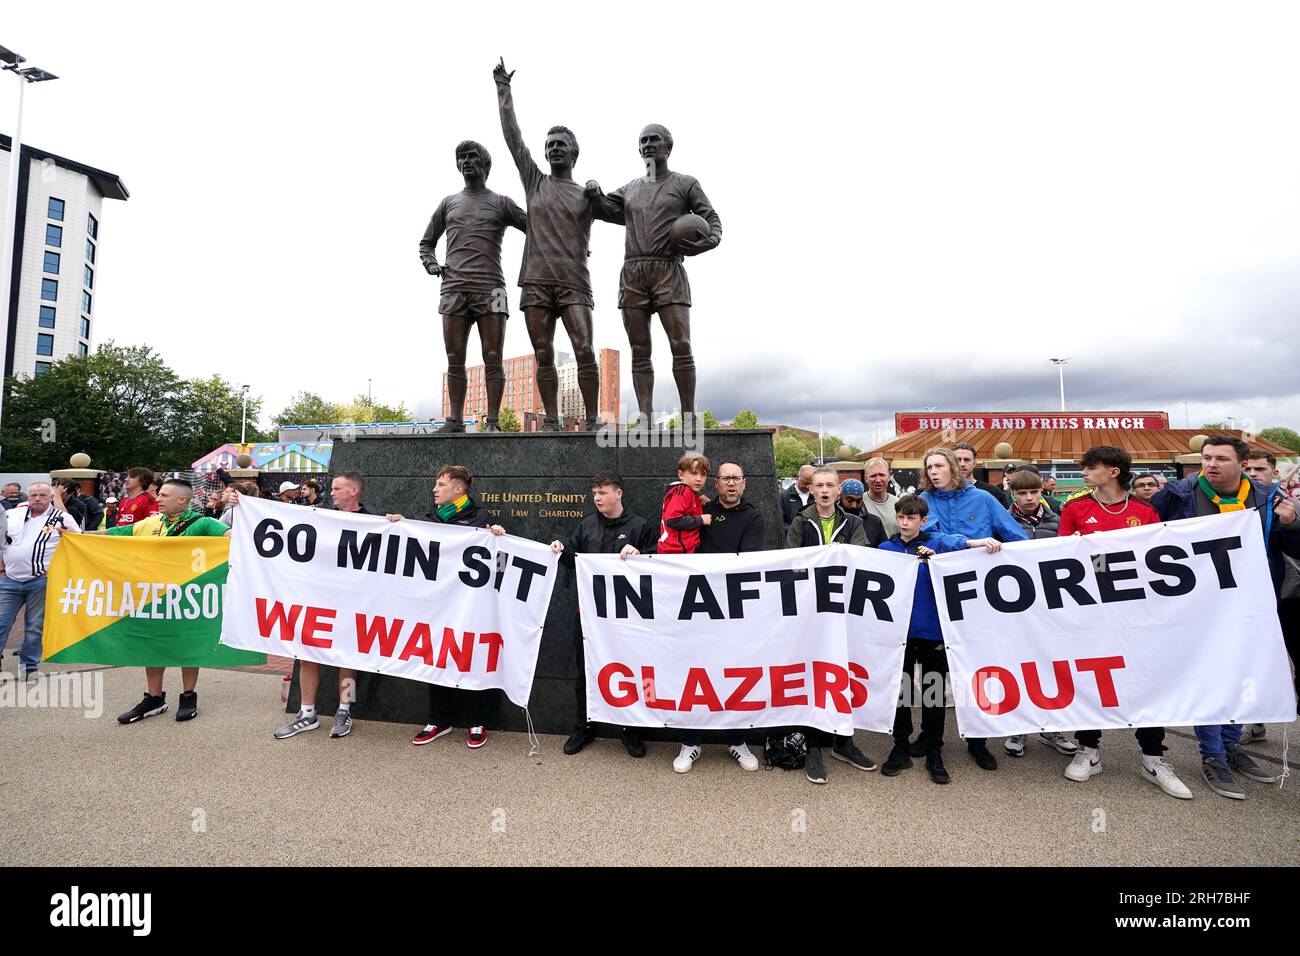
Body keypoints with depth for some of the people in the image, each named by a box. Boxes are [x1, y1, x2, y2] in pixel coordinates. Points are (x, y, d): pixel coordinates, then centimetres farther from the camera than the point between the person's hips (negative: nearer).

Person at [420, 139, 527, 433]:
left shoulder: (501, 203, 14)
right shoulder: (448, 204, 21)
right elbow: (426, 243, 27)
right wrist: (431, 265, 7)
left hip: (490, 290, -2)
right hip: (453, 290, 3)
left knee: (492, 359, -7)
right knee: (454, 360, -1)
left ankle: (492, 422, -6)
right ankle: (455, 420, 2)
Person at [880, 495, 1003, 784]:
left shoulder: (934, 543, -3)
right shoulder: (885, 548, 4)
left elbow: (952, 541, -24)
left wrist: (975, 542, -43)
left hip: (931, 629, -1)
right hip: (898, 629, 1)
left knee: (934, 692, 8)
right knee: (900, 690, 10)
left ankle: (933, 754, 23)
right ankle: (900, 749, 24)